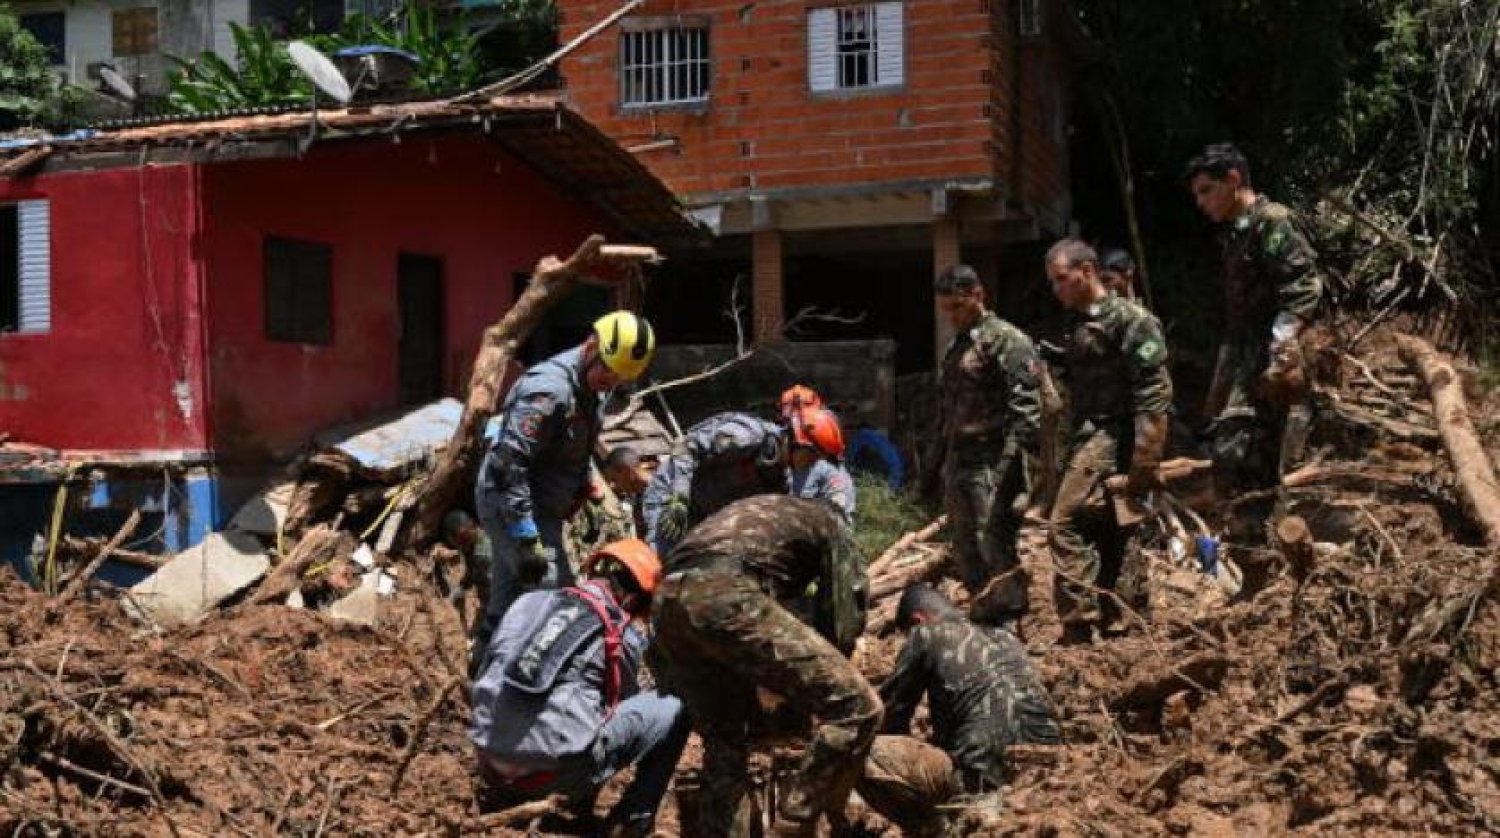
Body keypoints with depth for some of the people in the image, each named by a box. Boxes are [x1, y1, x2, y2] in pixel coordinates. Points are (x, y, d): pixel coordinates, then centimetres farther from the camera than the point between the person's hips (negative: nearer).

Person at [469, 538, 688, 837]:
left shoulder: (532, 601, 12)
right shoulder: (622, 635, 3)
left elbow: (485, 680, 18)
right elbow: (625, 700, 21)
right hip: (552, 770, -6)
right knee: (674, 711, 9)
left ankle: (578, 809, 33)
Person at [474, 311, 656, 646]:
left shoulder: (590, 390, 8)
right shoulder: (549, 388, -23)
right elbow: (509, 462, -28)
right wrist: (526, 539, -29)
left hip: (540, 508, 10)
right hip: (510, 506, -10)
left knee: (506, 608, 14)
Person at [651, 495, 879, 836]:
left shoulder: (755, 513, 42)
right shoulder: (827, 522, 25)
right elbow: (843, 626, 18)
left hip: (667, 600, 8)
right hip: (725, 595, -8)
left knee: (724, 743, 22)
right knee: (855, 706, -3)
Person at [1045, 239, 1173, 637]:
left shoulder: (1128, 318, -7)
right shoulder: (1078, 326, 20)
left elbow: (1154, 393, -15)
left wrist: (1144, 461, -22)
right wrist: (1068, 452, 18)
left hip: (1109, 437, -9)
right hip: (1086, 440, 9)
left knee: (1065, 525, -19)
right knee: (1104, 537, 11)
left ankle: (1081, 626, -22)